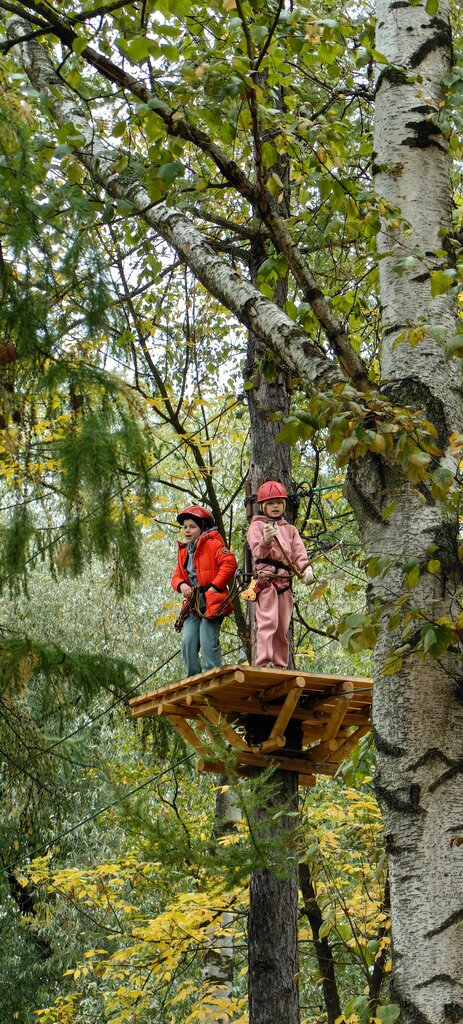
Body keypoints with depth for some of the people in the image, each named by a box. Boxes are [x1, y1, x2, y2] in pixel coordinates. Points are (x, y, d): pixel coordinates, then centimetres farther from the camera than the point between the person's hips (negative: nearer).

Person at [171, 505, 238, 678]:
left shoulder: (212, 543, -1)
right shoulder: (184, 551, 23)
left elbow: (230, 563, -13)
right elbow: (177, 576, 23)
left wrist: (215, 586, -16)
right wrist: (181, 585, -1)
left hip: (212, 602, -7)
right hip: (193, 604, 7)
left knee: (208, 642, -14)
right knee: (188, 643, -4)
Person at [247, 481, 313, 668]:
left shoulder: (290, 529, 23)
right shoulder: (257, 526, 7)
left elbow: (298, 552, 10)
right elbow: (258, 552, -6)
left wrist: (306, 569, -10)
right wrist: (266, 540, -28)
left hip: (285, 581, 6)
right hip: (266, 578, -6)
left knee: (282, 627, 7)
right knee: (268, 621, -17)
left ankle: (280, 665, 11)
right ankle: (263, 663, -22)